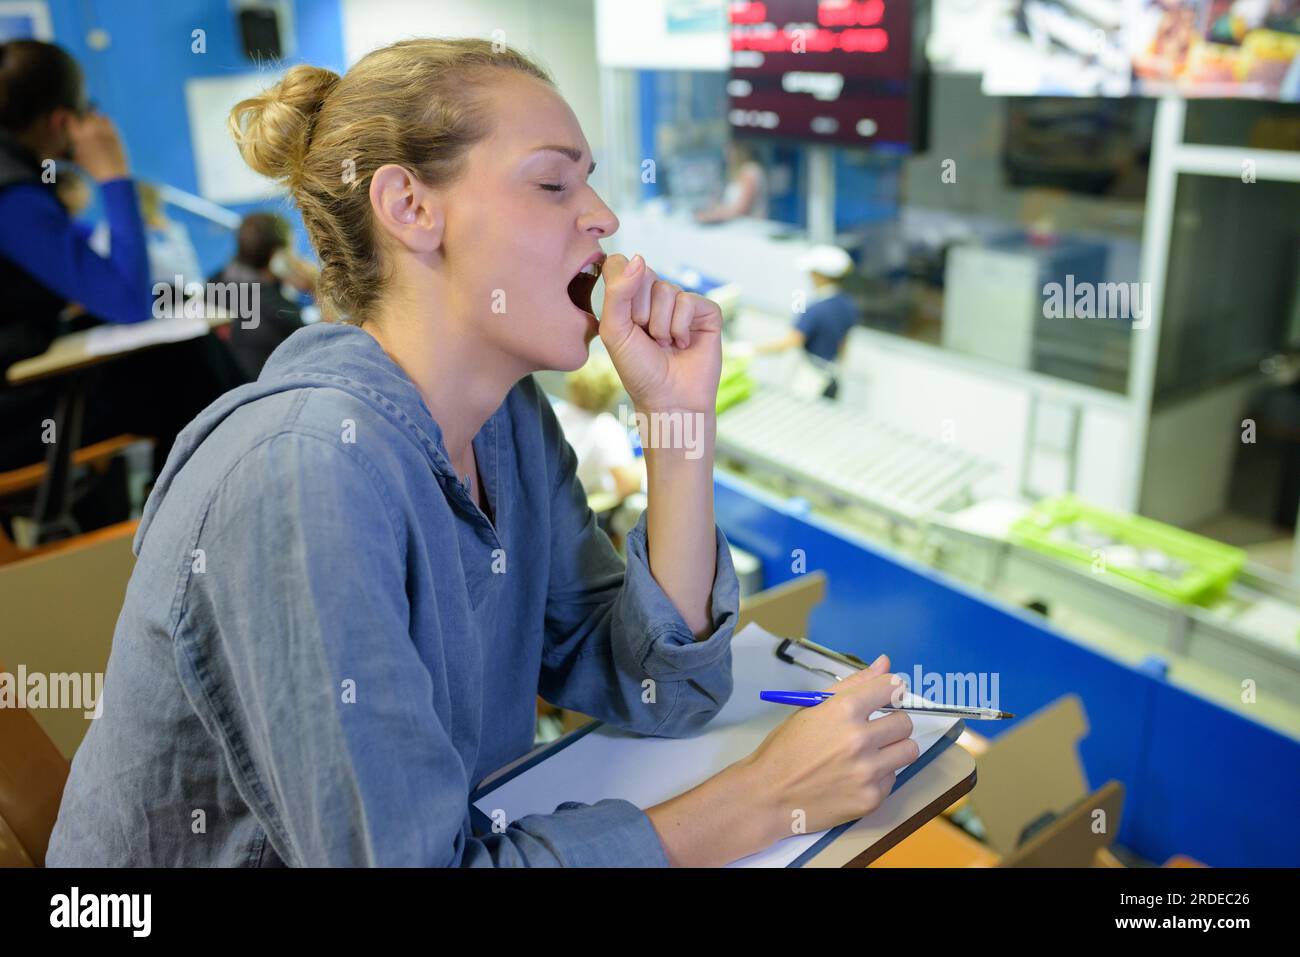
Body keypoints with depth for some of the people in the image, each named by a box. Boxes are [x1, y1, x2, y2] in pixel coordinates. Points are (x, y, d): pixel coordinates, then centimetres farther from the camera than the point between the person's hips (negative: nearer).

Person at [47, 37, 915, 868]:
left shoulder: (512, 416, -4)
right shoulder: (305, 470, -26)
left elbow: (658, 692, -4)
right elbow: (404, 859, -26)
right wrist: (766, 798, -21)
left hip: (470, 837, 6)